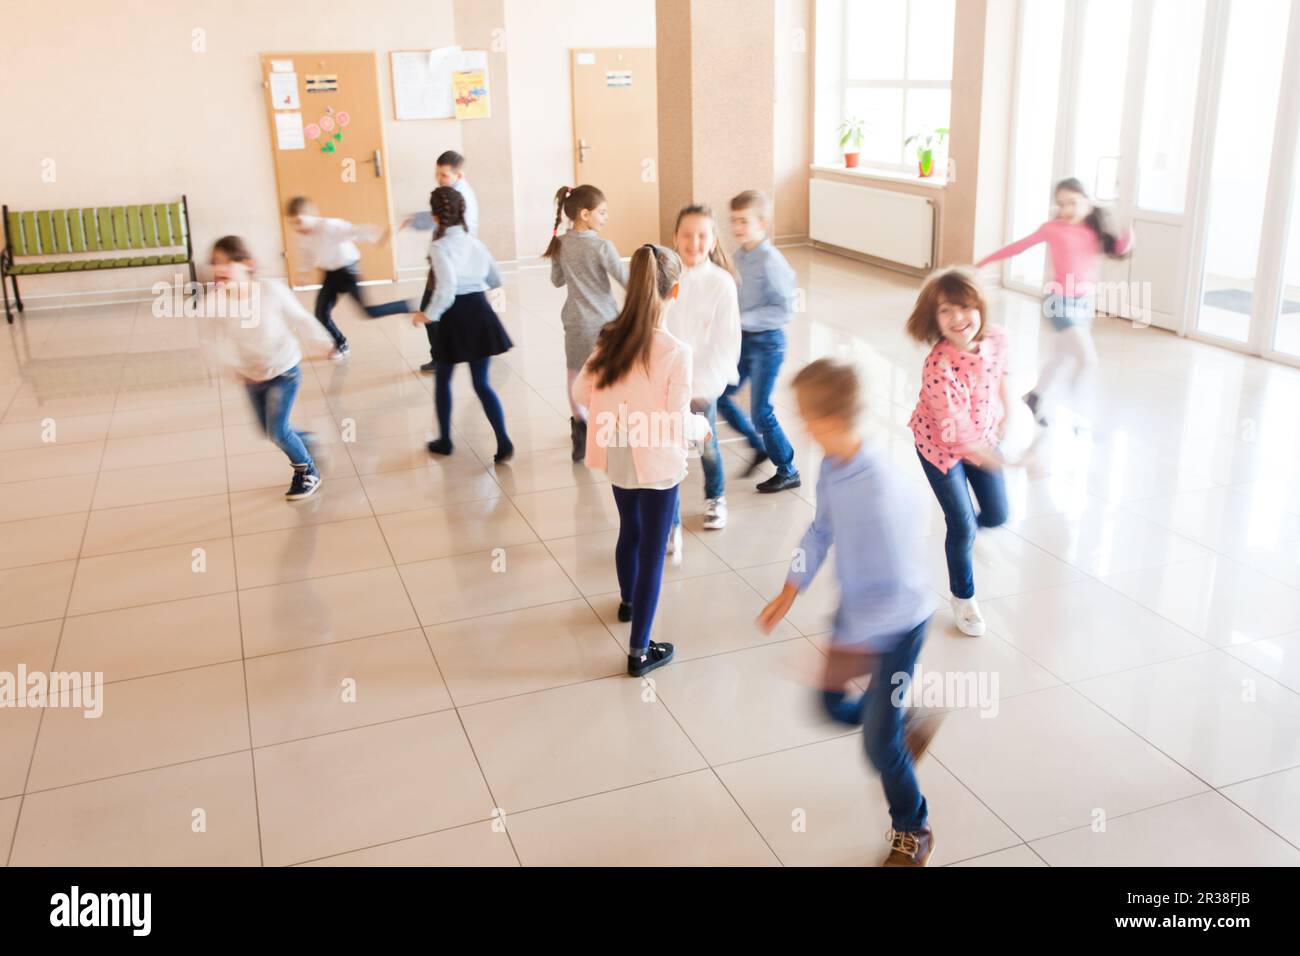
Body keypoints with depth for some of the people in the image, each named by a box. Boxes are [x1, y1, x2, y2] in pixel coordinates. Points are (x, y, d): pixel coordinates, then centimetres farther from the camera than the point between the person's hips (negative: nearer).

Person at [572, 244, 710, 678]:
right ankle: (639, 651, 15)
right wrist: (702, 425, 1)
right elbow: (676, 425, -21)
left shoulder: (609, 339, -9)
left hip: (617, 459, 6)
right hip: (656, 464, -6)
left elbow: (582, 391, 1)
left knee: (629, 531, 29)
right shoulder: (676, 351, -25)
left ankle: (628, 602, 54)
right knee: (652, 552, 7)